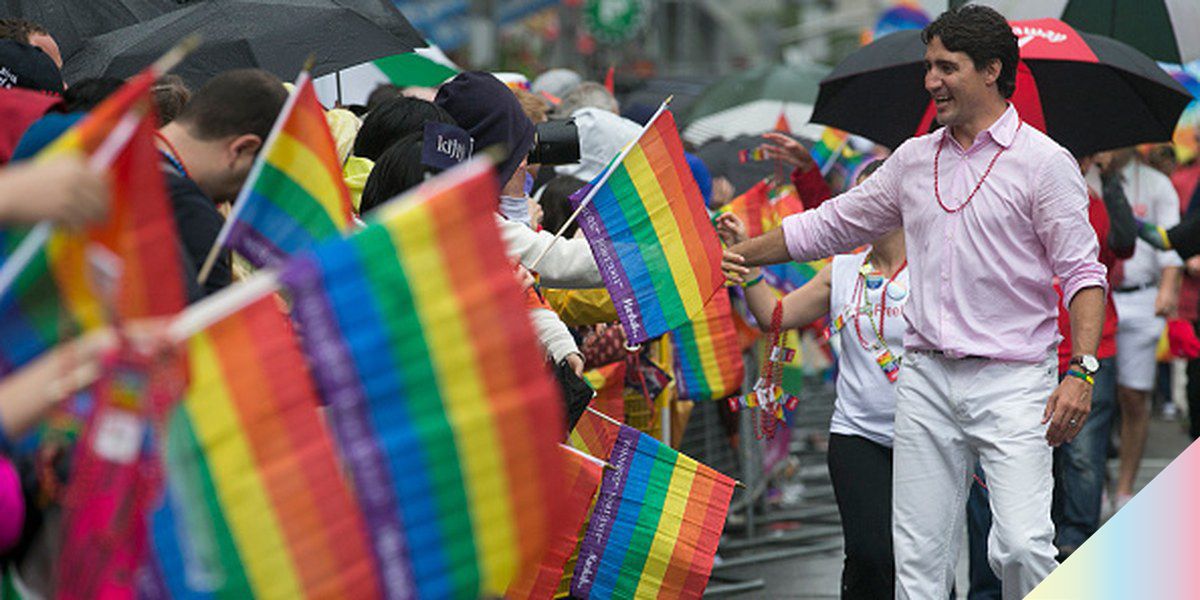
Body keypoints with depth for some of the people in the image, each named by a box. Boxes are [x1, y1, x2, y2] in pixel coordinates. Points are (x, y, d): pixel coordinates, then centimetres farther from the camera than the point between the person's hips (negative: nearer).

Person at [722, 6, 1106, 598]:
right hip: (925, 378, 5)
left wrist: (1082, 371, -16)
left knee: (1021, 546, -18)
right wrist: (742, 254, 19)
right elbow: (831, 225, 23)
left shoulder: (1043, 162, -3)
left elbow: (1082, 271, -6)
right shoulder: (914, 159, 13)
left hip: (1012, 380, -5)